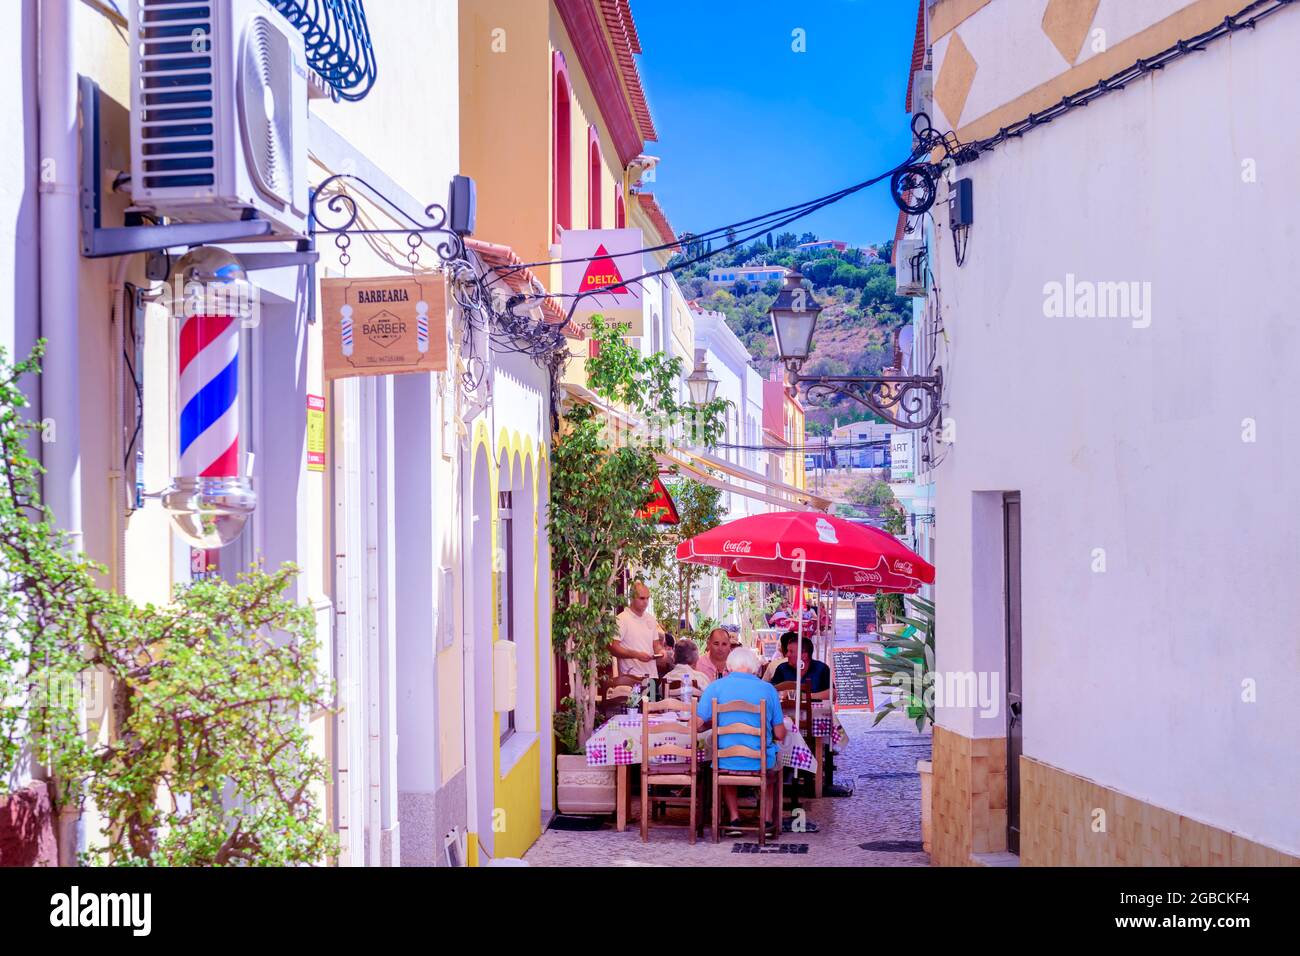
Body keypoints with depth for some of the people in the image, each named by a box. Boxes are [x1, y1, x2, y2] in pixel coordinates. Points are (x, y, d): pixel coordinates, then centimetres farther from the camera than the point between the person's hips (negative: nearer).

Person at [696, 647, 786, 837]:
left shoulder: (715, 687, -3)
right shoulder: (768, 689, 0)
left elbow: (697, 724, -4)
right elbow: (780, 735, 1)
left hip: (726, 762, 0)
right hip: (761, 763, 0)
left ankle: (733, 818, 26)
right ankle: (768, 819, 34)